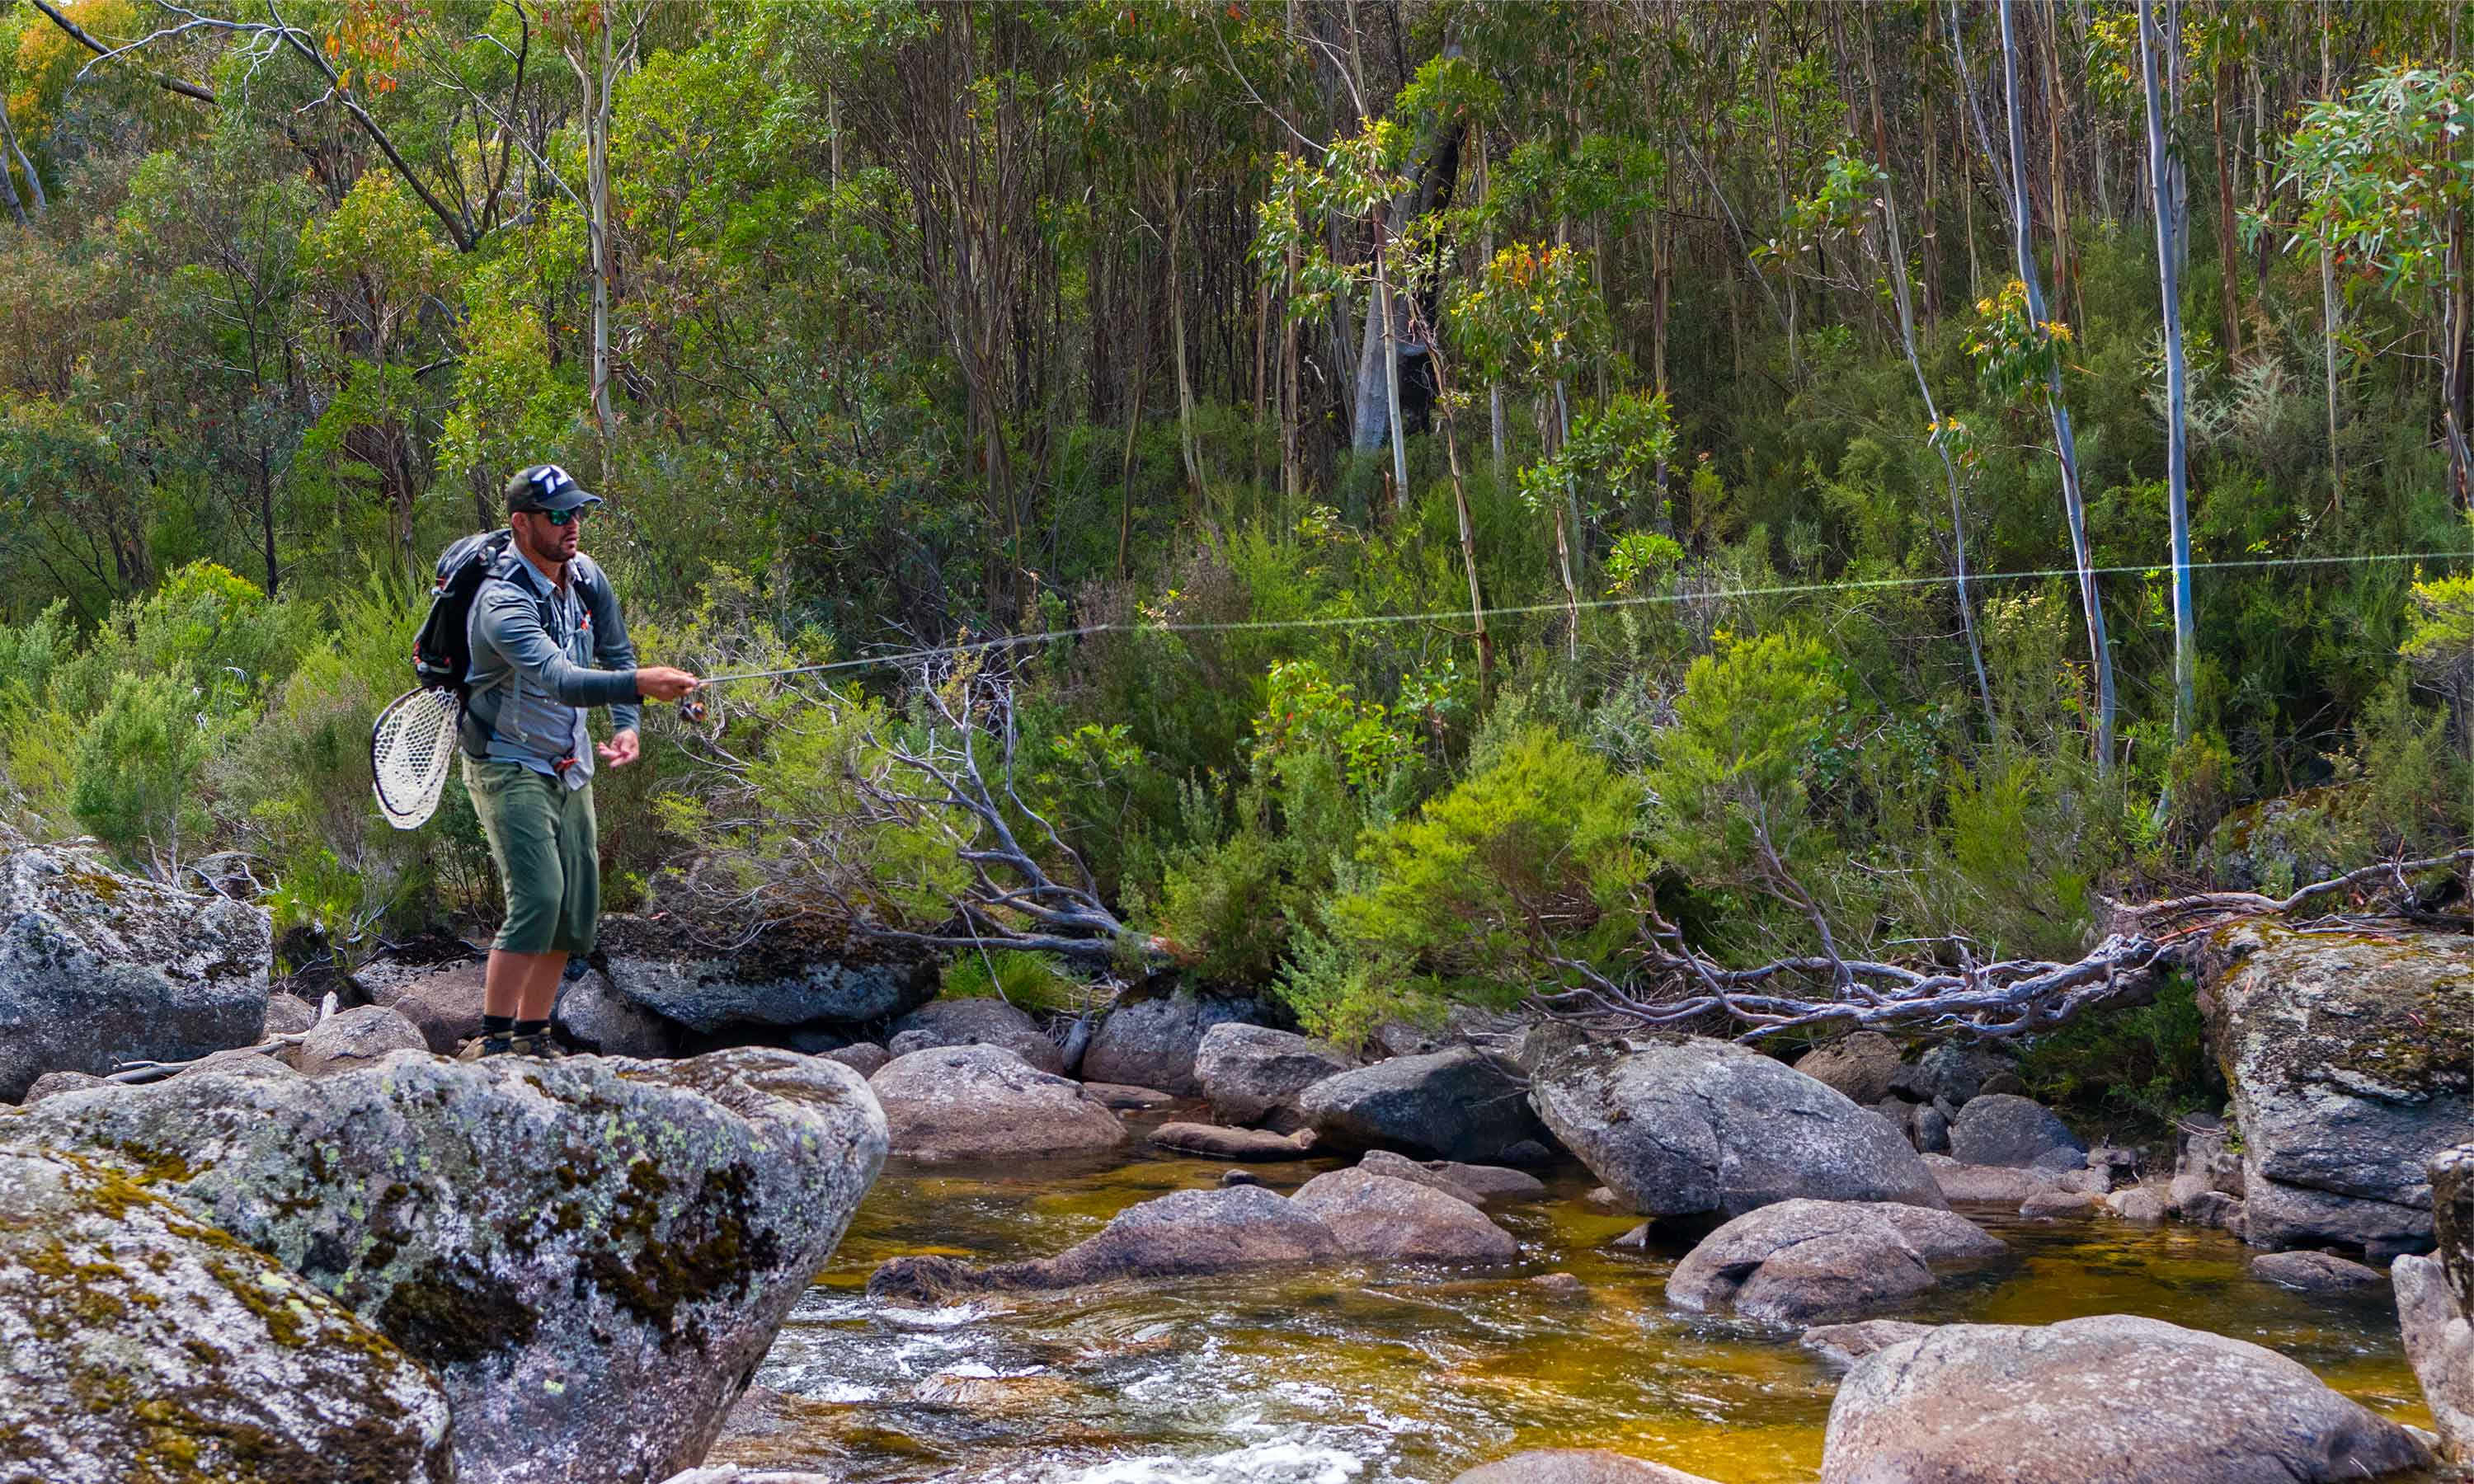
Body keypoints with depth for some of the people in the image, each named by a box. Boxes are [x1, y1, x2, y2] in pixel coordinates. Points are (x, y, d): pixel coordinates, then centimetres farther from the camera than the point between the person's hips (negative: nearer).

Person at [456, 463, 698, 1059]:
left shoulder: (585, 575, -1)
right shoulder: (504, 602, -27)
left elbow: (616, 652, 10)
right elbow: (558, 678, -42)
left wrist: (627, 724, -7)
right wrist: (640, 682, -56)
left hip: (569, 765, 8)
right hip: (508, 766, -8)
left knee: (578, 906, 8)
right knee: (538, 897, -21)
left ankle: (532, 1033, 19)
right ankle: (491, 1042, -15)